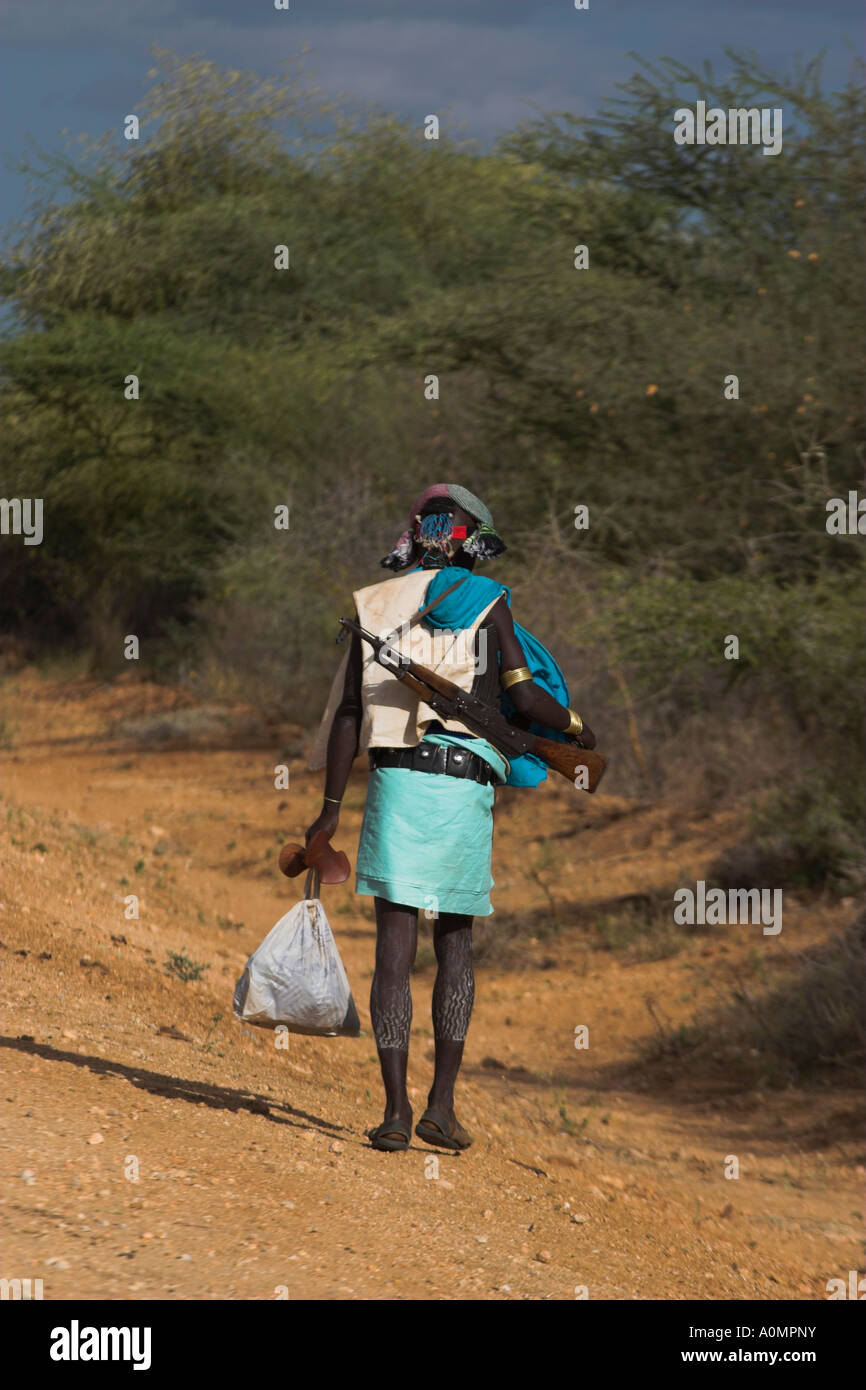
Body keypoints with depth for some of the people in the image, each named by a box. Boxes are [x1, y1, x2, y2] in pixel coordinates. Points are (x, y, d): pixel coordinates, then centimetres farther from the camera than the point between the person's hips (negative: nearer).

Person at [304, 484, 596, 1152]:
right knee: (455, 946, 12)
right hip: (465, 788, -1)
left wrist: (331, 807, 10)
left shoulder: (376, 606, 9)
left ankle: (396, 1110, -5)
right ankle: (442, 1105, 8)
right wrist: (577, 727, 16)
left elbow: (349, 713, 6)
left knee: (395, 949, 0)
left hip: (395, 779, 1)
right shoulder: (486, 602, 2)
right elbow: (524, 697, -4)